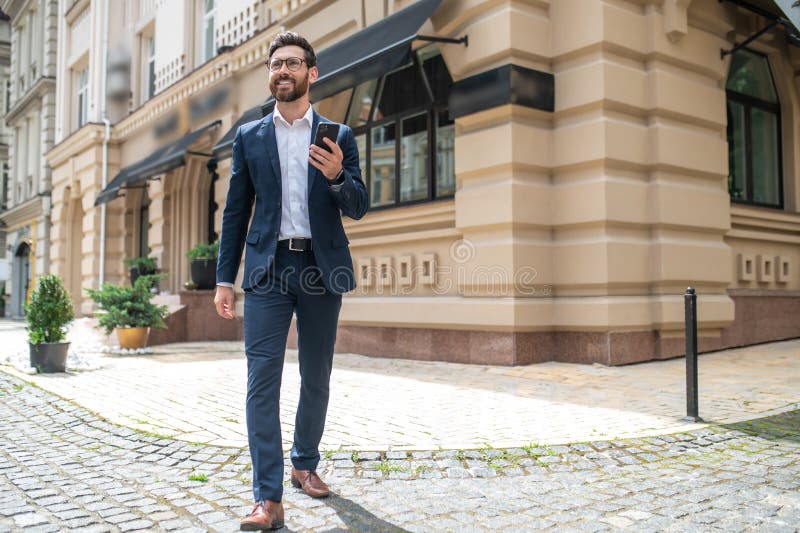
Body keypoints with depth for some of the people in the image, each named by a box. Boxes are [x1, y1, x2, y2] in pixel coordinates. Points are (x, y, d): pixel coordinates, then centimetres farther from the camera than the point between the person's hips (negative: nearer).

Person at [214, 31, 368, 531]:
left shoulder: (339, 136, 8)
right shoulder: (249, 136, 10)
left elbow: (358, 208, 3)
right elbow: (236, 211, 9)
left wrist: (338, 176, -18)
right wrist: (224, 278, 4)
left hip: (321, 267, 1)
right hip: (269, 268, 0)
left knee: (316, 378, 11)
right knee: (262, 382, -8)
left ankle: (306, 463, 31)